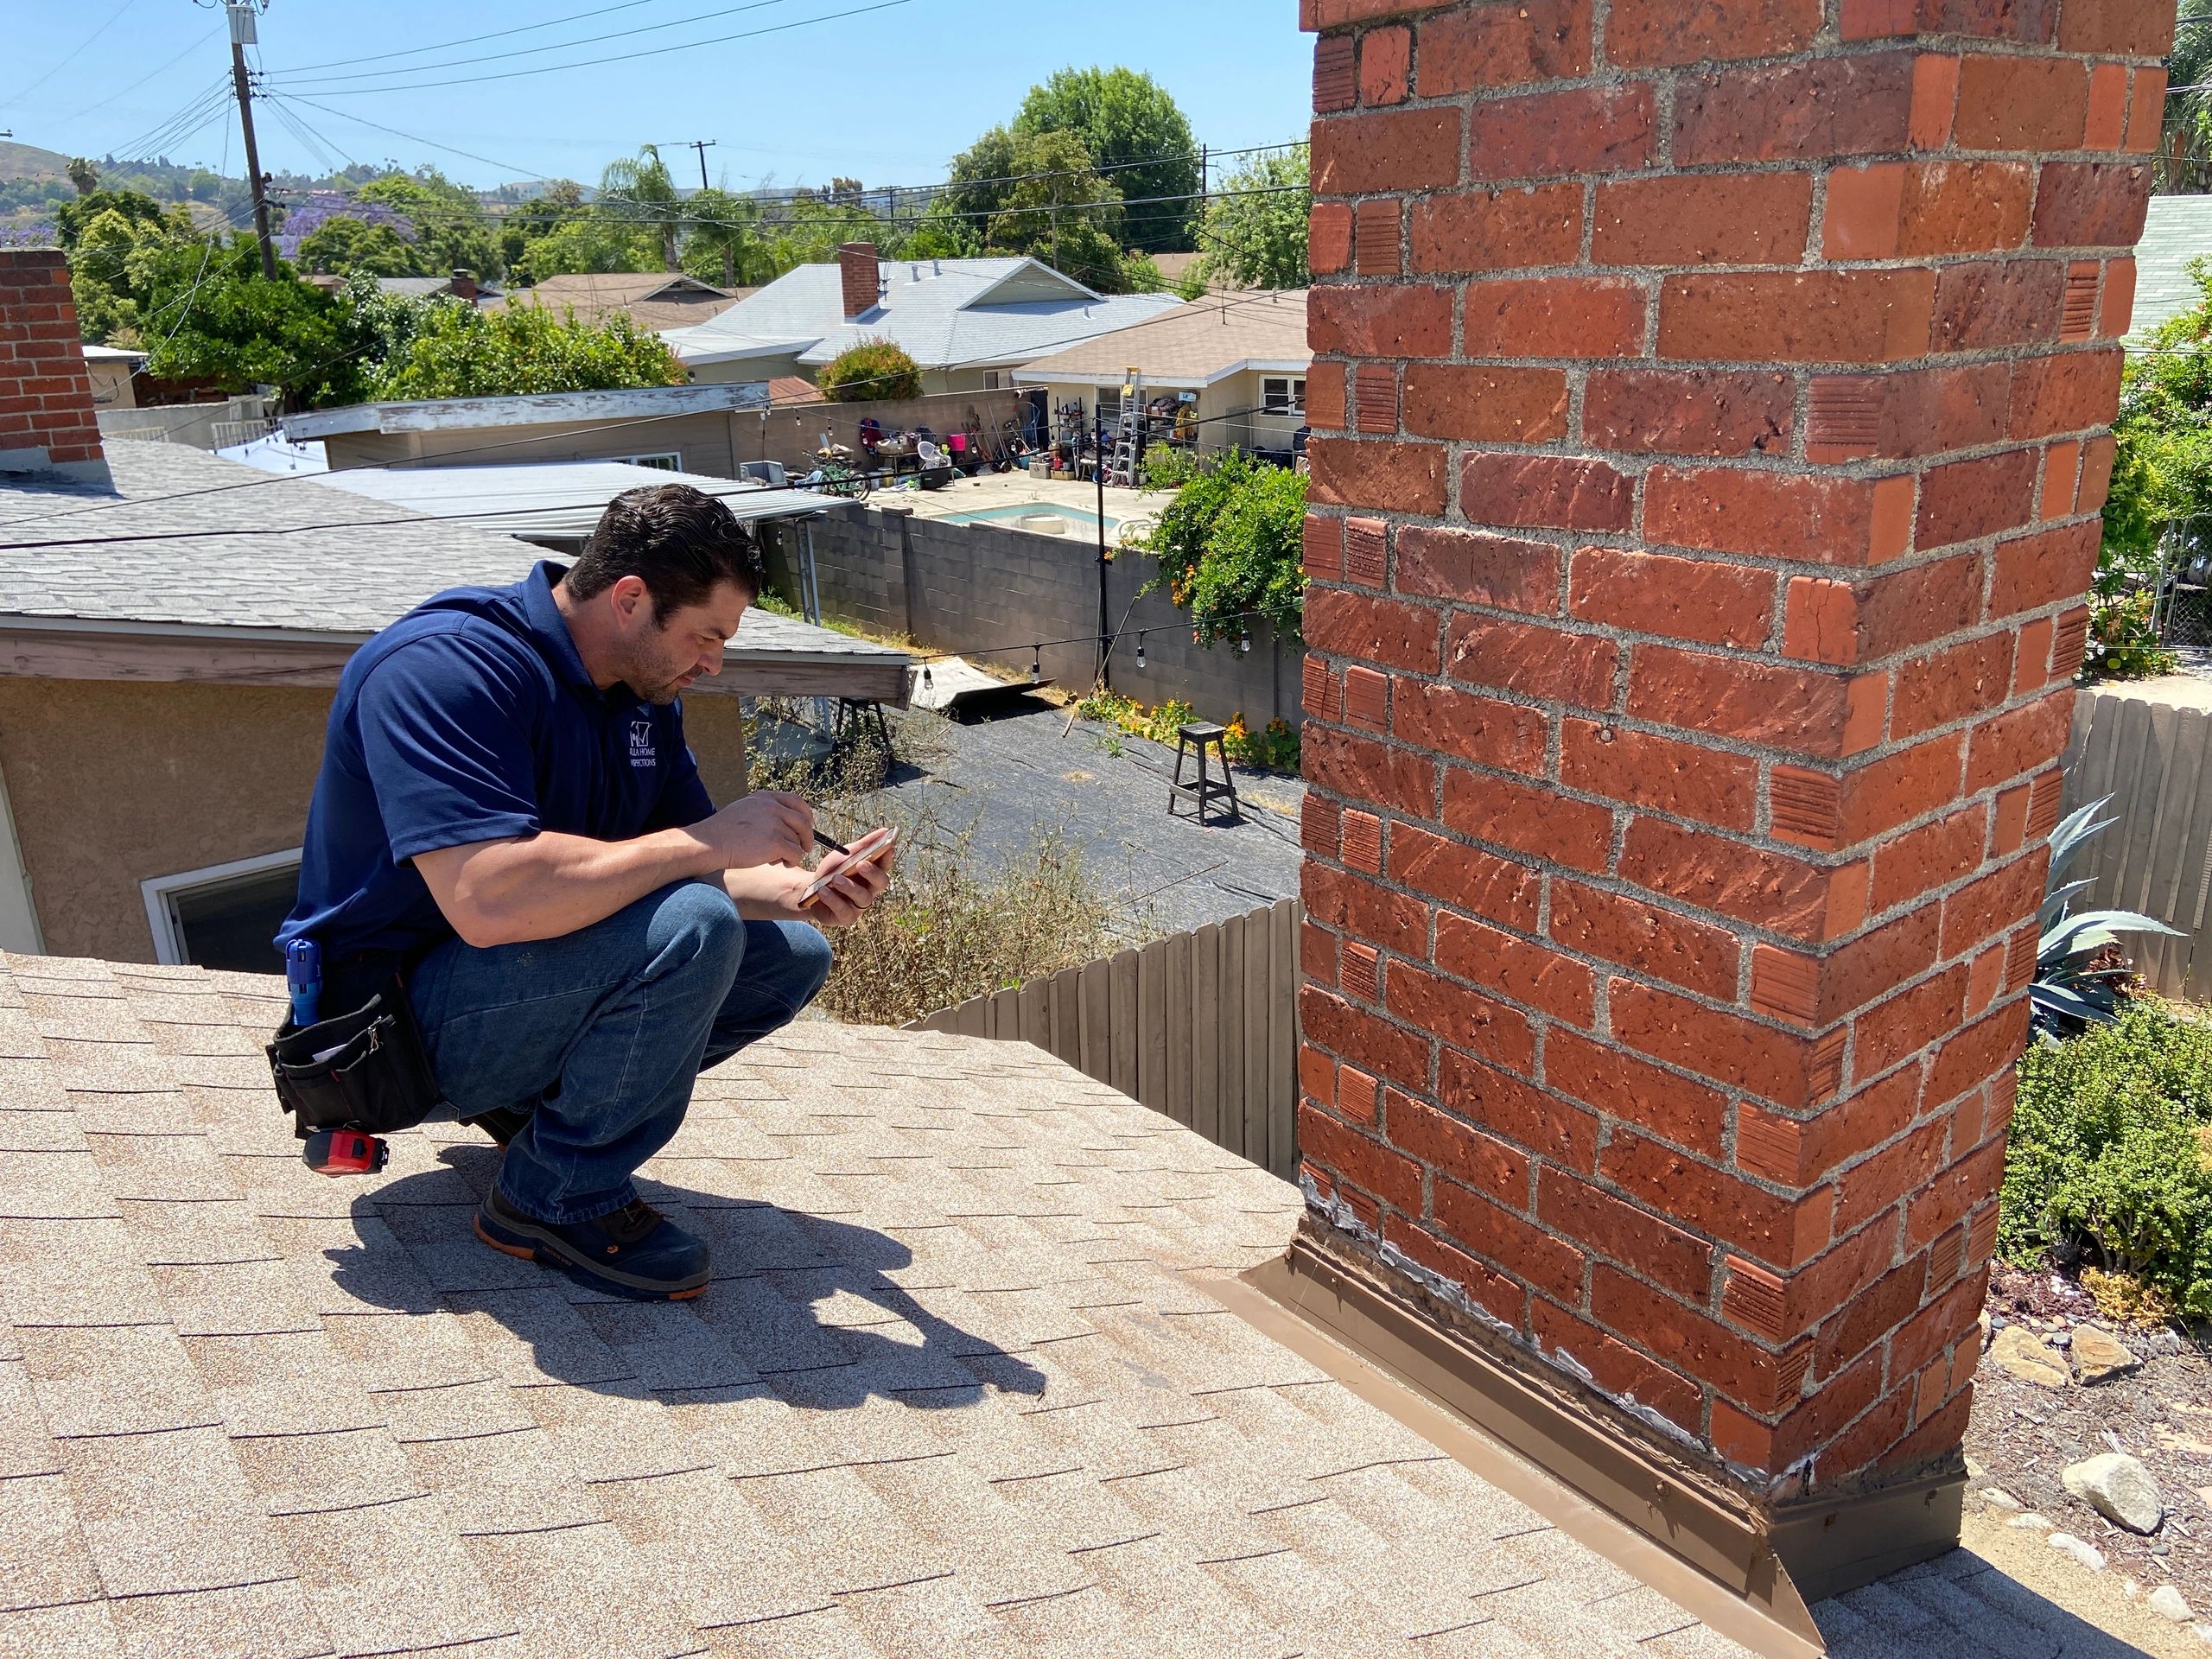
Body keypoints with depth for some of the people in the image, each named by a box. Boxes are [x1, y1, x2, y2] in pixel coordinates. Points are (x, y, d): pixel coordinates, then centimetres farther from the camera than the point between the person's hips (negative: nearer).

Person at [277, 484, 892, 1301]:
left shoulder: (642, 688, 3)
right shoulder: (444, 666, -25)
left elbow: (663, 863, 7)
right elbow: (489, 901, -38)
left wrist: (796, 893, -13)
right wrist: (711, 843, -32)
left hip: (530, 973, 9)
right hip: (408, 1012, -9)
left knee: (792, 956, 8)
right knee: (688, 928, -31)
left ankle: (528, 1097, 10)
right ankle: (559, 1195, -11)